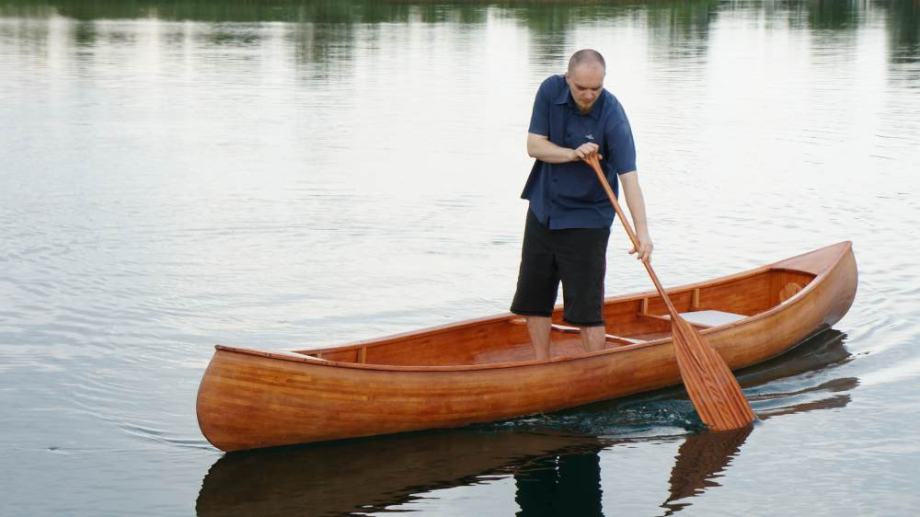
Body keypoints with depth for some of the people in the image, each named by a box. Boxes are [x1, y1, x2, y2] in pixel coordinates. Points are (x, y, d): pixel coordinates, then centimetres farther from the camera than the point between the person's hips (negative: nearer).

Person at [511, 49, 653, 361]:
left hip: (586, 220, -5)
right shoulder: (550, 91, -7)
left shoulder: (612, 115, -20)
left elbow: (628, 176, -26)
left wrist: (642, 230, -35)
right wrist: (573, 154, -25)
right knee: (533, 299, 10)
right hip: (542, 209, 5)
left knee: (586, 308, -5)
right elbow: (534, 145, -7)